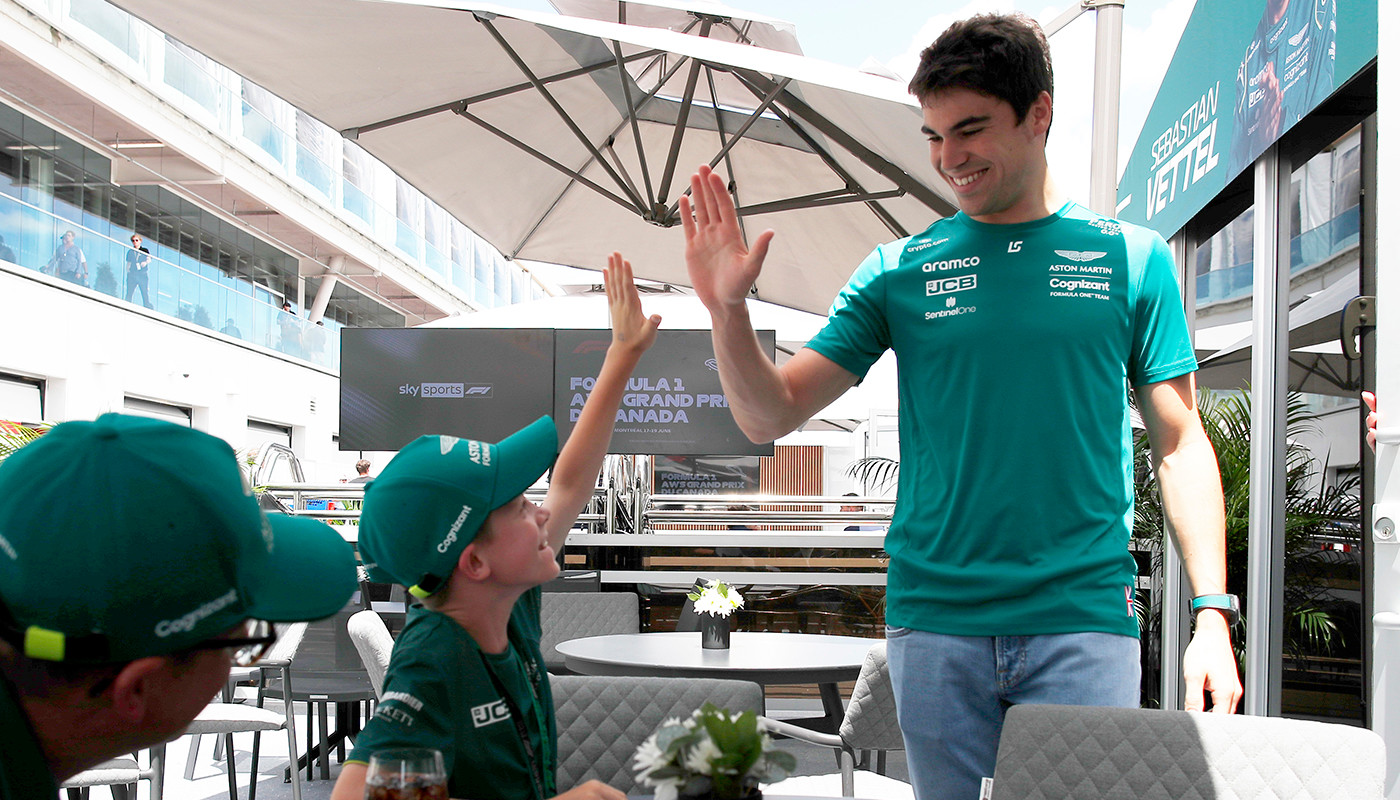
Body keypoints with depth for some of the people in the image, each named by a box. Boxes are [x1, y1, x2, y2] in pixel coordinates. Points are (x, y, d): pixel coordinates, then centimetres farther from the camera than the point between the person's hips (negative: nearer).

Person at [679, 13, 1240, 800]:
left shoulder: (1130, 257, 4)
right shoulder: (899, 270, 5)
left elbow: (1179, 445, 5)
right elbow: (771, 415, 3)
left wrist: (1213, 613, -4)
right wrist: (728, 308, -15)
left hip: (1085, 619, -1)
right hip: (935, 622, 1)